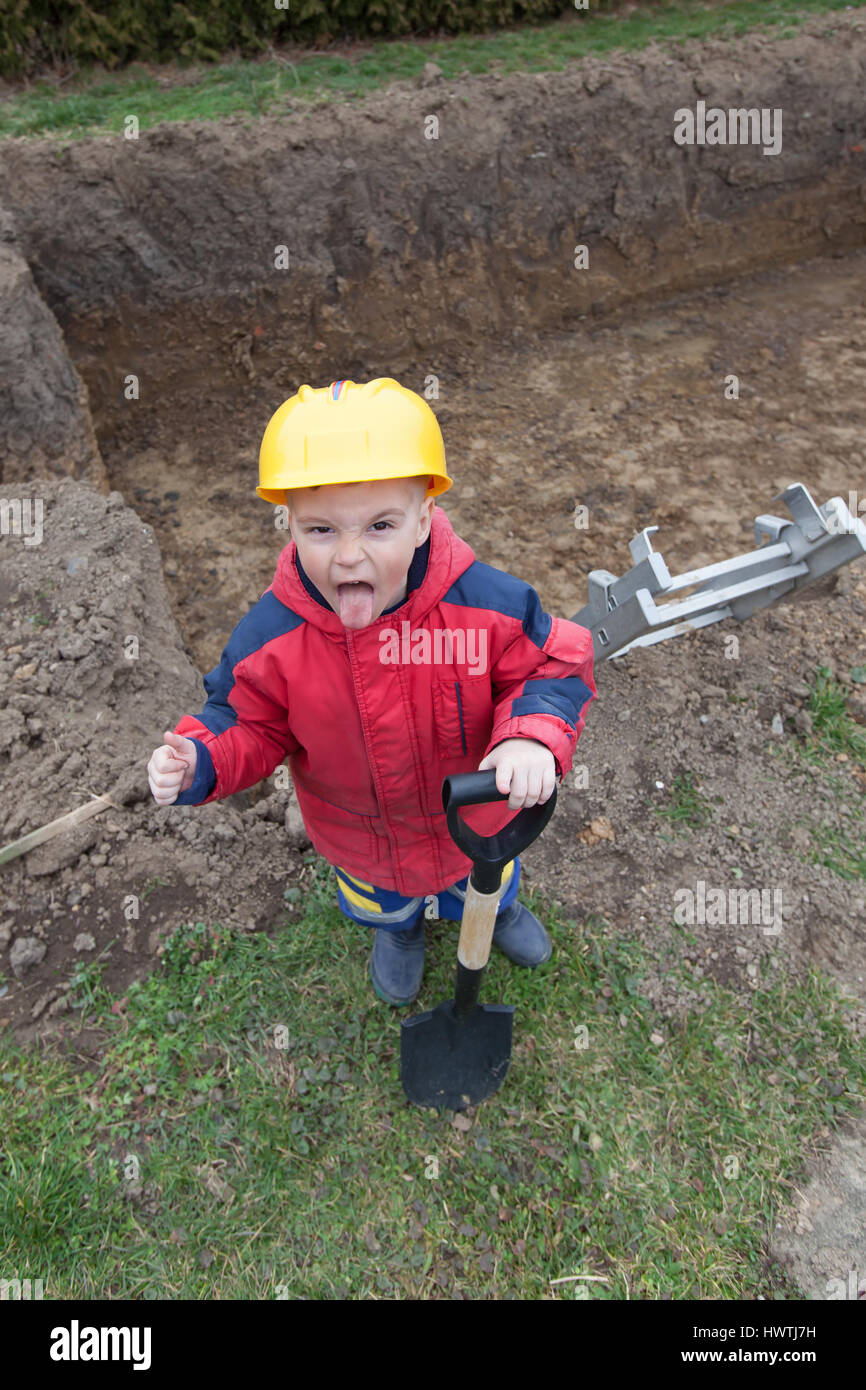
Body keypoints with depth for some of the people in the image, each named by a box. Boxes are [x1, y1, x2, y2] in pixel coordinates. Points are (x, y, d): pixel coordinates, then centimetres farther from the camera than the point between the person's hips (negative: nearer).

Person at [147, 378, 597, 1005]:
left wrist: (532, 736, -41)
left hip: (476, 824, 0)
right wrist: (201, 758, -33)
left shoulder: (487, 605, -34)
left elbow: (556, 666, -21)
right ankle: (399, 928, 77)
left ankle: (497, 906, 77)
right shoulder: (270, 638, -29)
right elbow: (251, 725, -13)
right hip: (361, 845, 1)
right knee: (381, 906, 37)